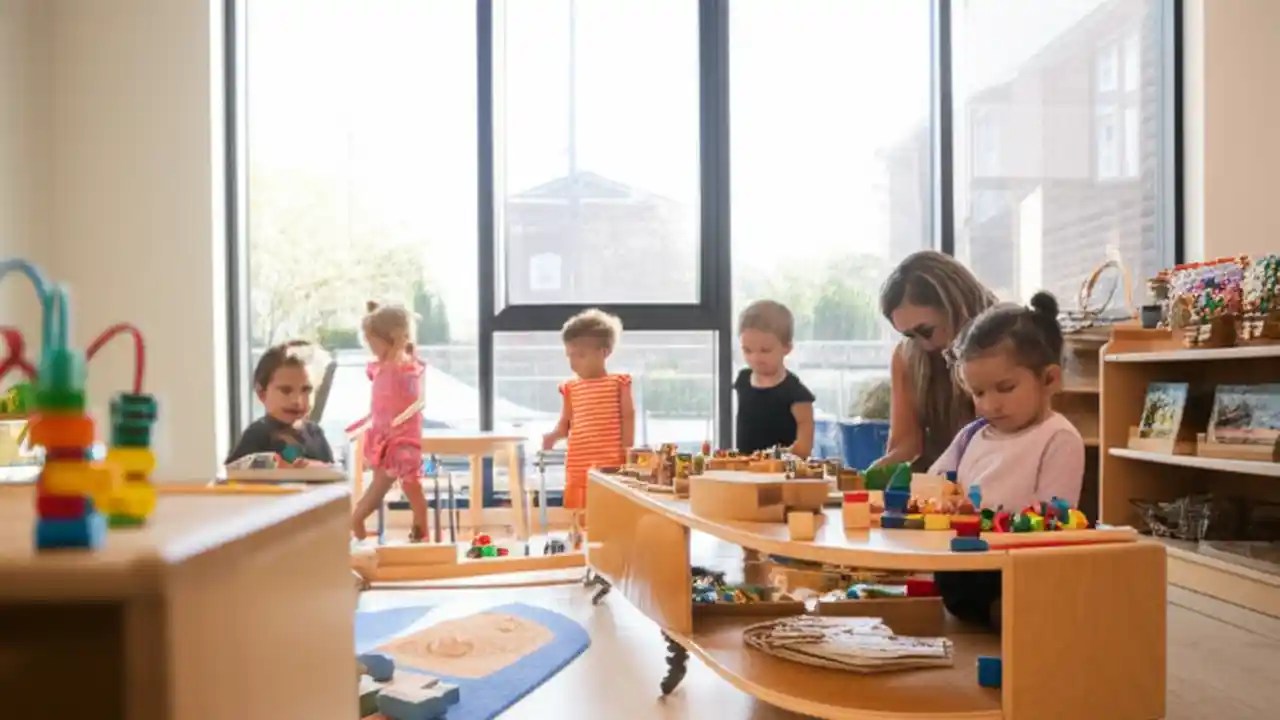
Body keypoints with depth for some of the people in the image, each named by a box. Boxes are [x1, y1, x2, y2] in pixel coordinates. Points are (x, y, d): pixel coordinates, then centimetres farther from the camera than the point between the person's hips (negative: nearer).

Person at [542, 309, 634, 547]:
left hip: (610, 461, -3)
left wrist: (628, 454, -4)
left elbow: (628, 419, 0)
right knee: (579, 512, 9)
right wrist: (553, 436, -10)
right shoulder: (570, 387, 8)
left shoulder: (619, 383, 0)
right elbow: (566, 423, 11)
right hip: (578, 462, 3)